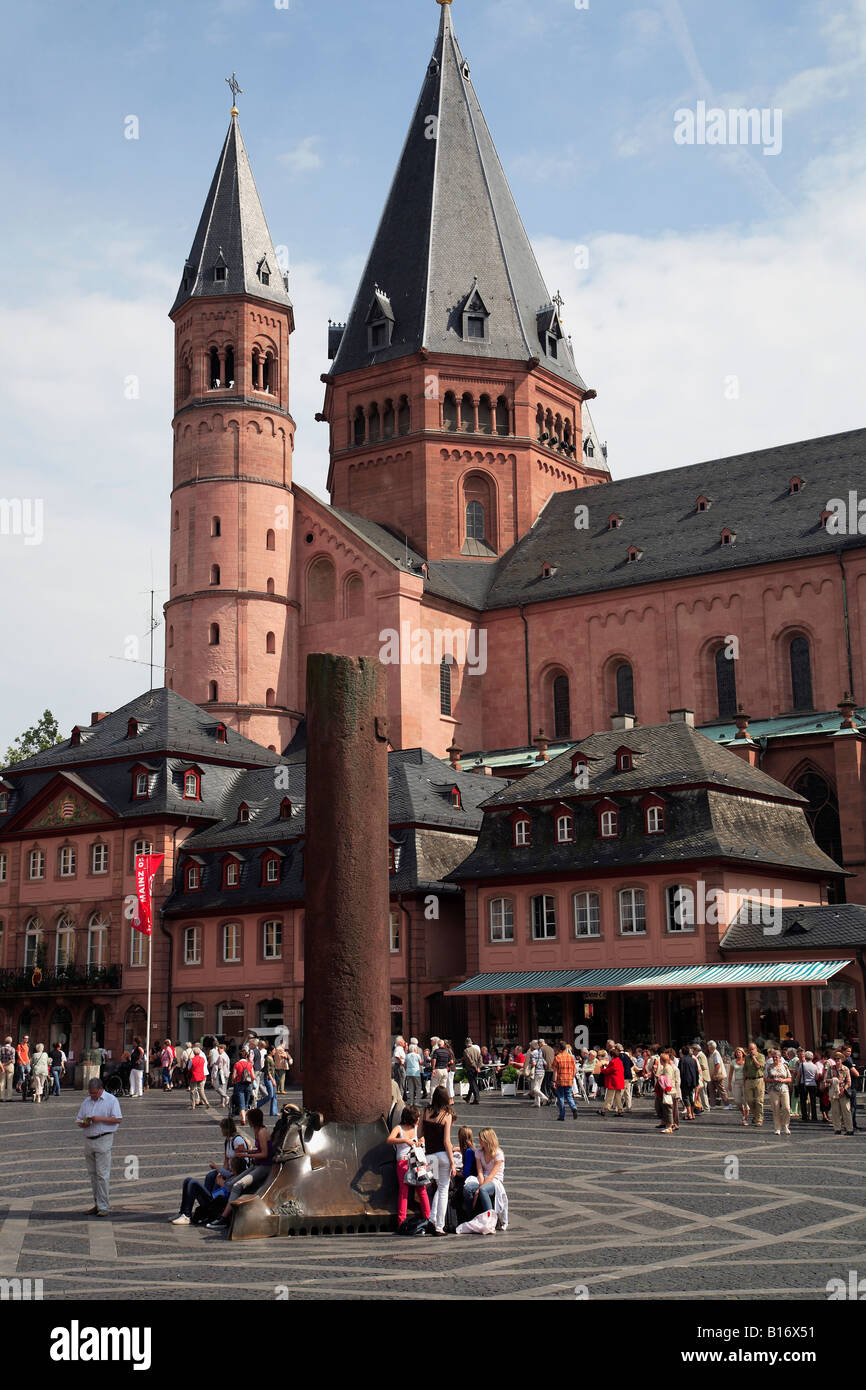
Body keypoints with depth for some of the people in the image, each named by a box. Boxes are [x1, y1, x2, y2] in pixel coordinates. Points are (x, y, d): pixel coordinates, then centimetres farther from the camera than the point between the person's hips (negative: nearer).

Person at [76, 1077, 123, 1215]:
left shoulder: (111, 1100, -1)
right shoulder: (86, 1101, 16)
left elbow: (118, 1119, -8)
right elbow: (78, 1120, 19)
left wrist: (100, 1119, -16)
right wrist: (83, 1124, -5)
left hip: (103, 1140, -6)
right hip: (88, 1140, 6)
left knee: (102, 1174, -9)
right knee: (92, 1174, 9)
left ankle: (104, 1206, -7)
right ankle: (97, 1204, 17)